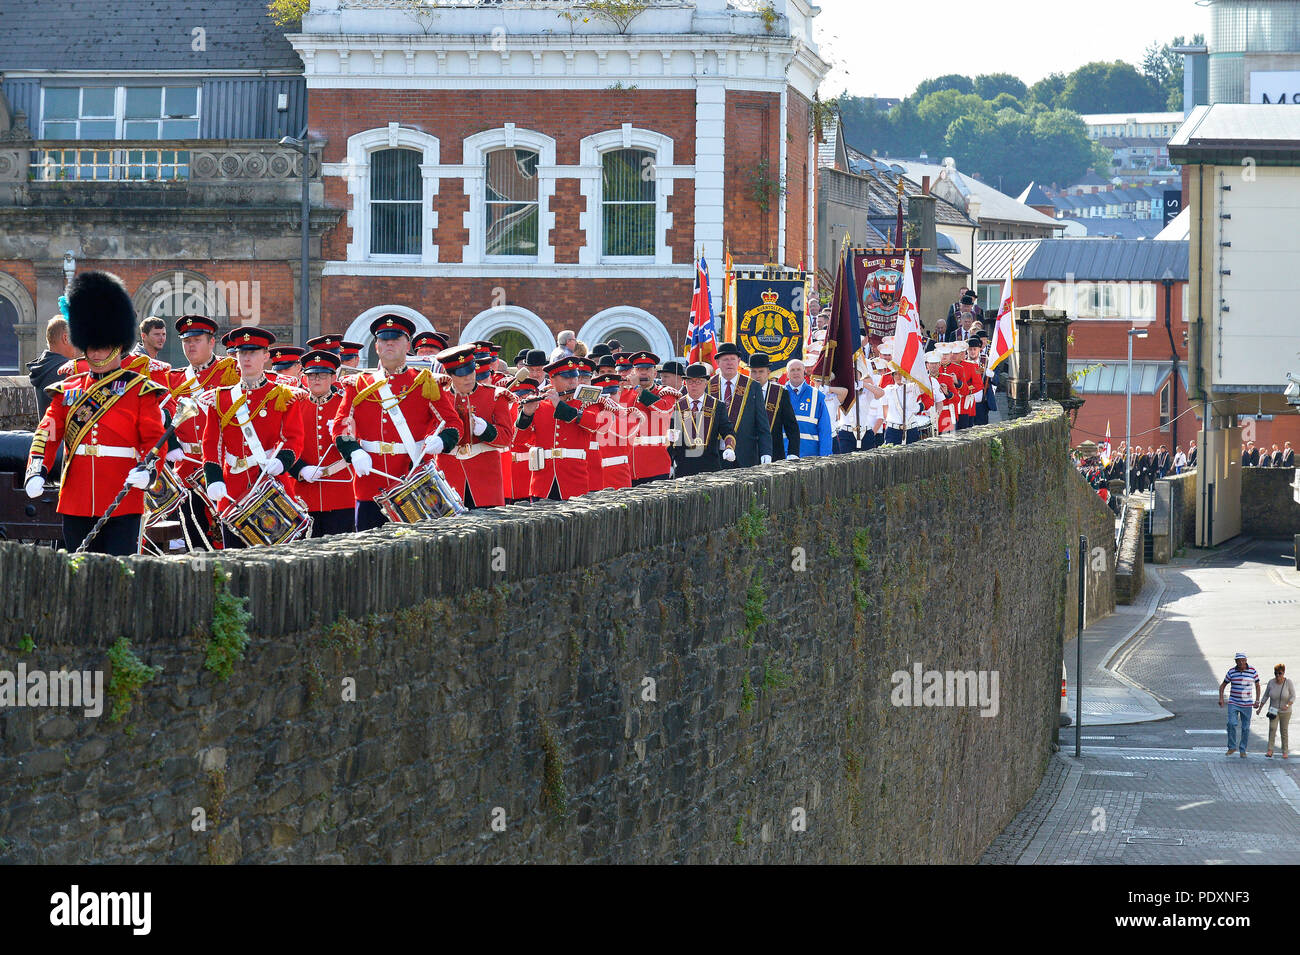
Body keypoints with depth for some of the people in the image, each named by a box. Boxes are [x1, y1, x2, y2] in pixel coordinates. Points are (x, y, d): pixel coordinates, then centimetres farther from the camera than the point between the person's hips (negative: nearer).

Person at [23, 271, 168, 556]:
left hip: (123, 504, -4)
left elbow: (155, 438, -1)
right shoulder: (67, 390, 14)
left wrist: (147, 469, -22)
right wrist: (36, 472, -11)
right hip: (76, 503, 4)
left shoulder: (139, 390, 4)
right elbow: (47, 434, 7)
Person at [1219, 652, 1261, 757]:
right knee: (1232, 724, -17)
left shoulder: (1252, 671, -5)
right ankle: (1232, 747, -3)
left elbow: (1257, 685, 5)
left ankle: (1242, 750, 17)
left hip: (1246, 705, 0)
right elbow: (1222, 685, 6)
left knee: (1245, 728, 3)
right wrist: (1221, 698, -8)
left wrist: (1257, 701, -3)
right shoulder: (1232, 672, -4)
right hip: (1233, 703, 0)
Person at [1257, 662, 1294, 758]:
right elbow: (1265, 696, 2)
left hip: (1285, 712, -1)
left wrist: (1288, 705, -31)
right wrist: (1260, 708, 3)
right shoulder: (1271, 682, -8)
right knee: (1272, 728, -15)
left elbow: (1293, 697, -14)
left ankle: (1285, 751, 18)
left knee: (1284, 731, 5)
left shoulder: (1289, 683, -15)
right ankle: (1270, 750, -17)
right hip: (1273, 711, 1)